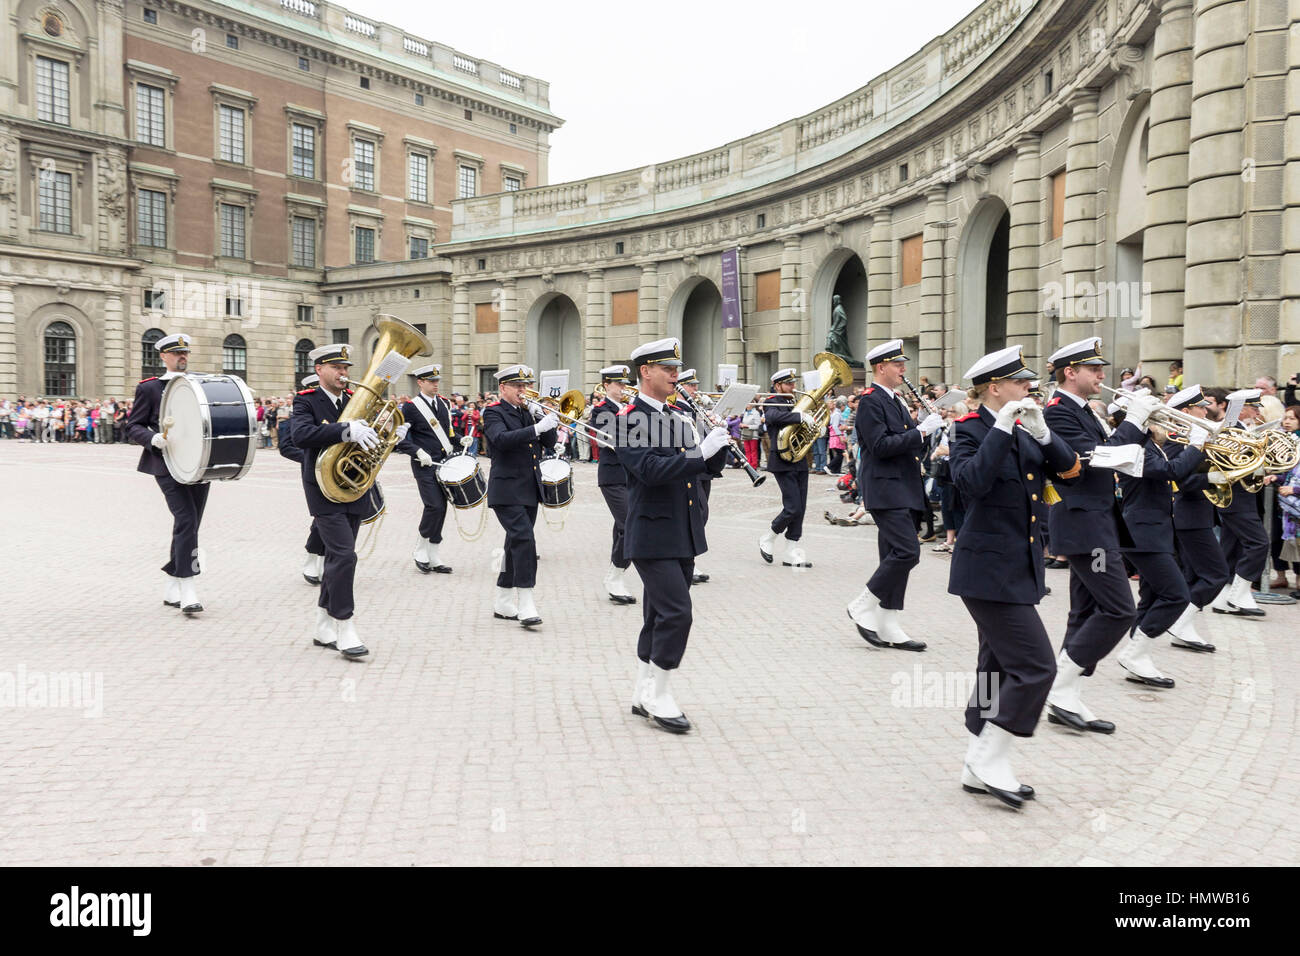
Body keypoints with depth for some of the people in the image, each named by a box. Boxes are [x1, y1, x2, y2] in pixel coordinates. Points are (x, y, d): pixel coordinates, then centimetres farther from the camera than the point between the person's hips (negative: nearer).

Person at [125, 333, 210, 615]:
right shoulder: (149, 388, 4)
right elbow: (133, 427, 2)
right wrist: (153, 438, -18)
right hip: (168, 466, -5)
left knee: (190, 526, 8)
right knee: (186, 520, -17)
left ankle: (171, 588, 21)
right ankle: (187, 590, -15)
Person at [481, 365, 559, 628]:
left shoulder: (529, 411, 15)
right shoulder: (493, 412, -5)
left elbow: (549, 443, 9)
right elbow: (501, 439, -25)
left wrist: (550, 421, -9)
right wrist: (537, 428, -32)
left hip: (530, 490, 7)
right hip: (507, 490, -7)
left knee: (517, 544, 12)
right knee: (524, 540, -18)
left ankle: (503, 603, 22)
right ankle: (525, 605, -16)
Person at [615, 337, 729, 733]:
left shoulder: (680, 418, 15)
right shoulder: (629, 419, -9)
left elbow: (707, 466, 14)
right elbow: (649, 469, -23)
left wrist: (719, 442, -5)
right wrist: (701, 451, -26)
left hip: (684, 535, 8)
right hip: (653, 536, -8)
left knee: (659, 618, 13)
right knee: (676, 614, -13)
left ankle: (644, 696, 23)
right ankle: (656, 694, 2)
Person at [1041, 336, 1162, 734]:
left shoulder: (1083, 411, 16)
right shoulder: (1057, 411, -14)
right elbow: (1092, 459, -23)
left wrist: (1143, 424, 5)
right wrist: (1133, 421, -17)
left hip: (1095, 522, 10)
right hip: (1084, 524, -10)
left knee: (1088, 612, 10)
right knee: (1119, 610, -11)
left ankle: (1066, 700, 15)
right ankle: (1060, 688, -4)